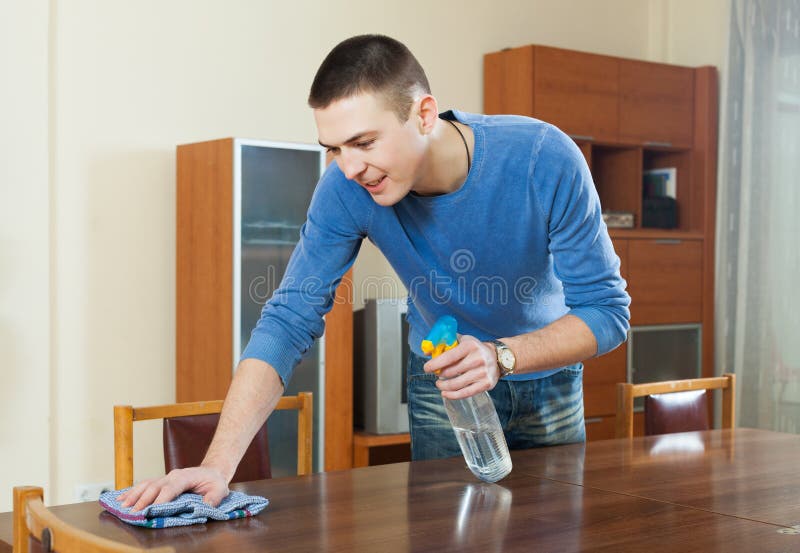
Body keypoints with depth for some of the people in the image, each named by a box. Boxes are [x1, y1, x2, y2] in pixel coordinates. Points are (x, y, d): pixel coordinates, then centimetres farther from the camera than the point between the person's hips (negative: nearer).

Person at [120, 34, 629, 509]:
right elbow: (289, 322, -26)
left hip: (546, 376, 0)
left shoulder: (545, 159, -30)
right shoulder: (346, 190, -26)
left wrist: (501, 356, -41)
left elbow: (606, 310, -24)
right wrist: (219, 464, -37)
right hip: (441, 382, 1)